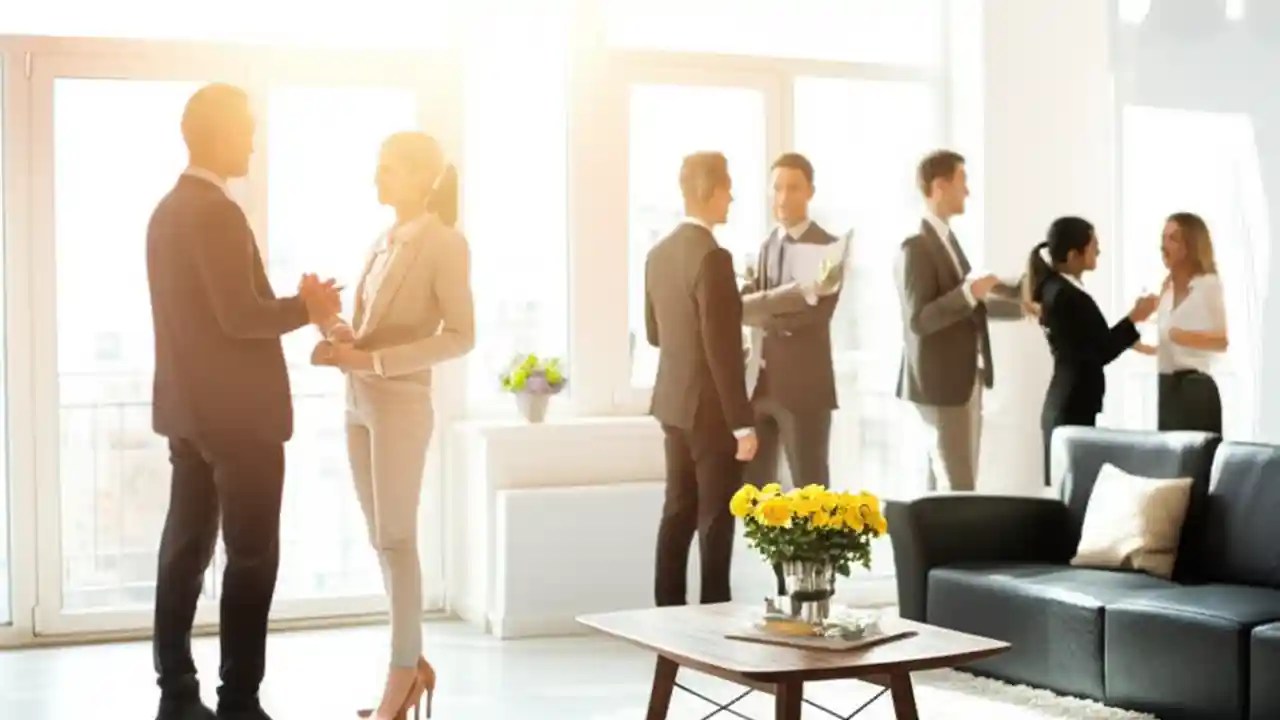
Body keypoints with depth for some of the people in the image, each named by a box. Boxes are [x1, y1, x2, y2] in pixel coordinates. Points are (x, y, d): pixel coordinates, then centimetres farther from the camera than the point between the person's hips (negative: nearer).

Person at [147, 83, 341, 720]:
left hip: (187, 407, 9)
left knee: (186, 548, 10)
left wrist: (290, 305, 13)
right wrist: (308, 308, -7)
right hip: (236, 412, -9)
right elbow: (240, 316, -22)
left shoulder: (168, 209, 13)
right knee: (252, 556, -2)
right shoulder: (217, 212, -17)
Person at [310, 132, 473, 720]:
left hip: (399, 402, -7)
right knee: (382, 540, 9)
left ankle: (403, 672, 5)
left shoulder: (444, 244, -8)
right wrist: (340, 335, -3)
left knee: (396, 540, -4)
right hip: (359, 401, 7)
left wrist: (371, 359, -18)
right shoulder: (383, 243, 14)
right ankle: (412, 662, 18)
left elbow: (461, 336, -14)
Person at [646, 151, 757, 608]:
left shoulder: (659, 253, 7)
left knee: (679, 510, 14)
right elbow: (722, 348, -21)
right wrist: (742, 423, -18)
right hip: (710, 407, -8)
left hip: (674, 401, 8)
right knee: (716, 517, 0)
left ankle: (669, 608, 19)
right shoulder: (712, 257, -19)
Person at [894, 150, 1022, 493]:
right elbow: (918, 320, -22)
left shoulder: (947, 239, 13)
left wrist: (1023, 304, 23)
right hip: (941, 383, -9)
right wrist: (969, 292, -27)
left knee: (946, 487, 12)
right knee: (956, 488, -8)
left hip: (965, 380, 9)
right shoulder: (916, 247, -15)